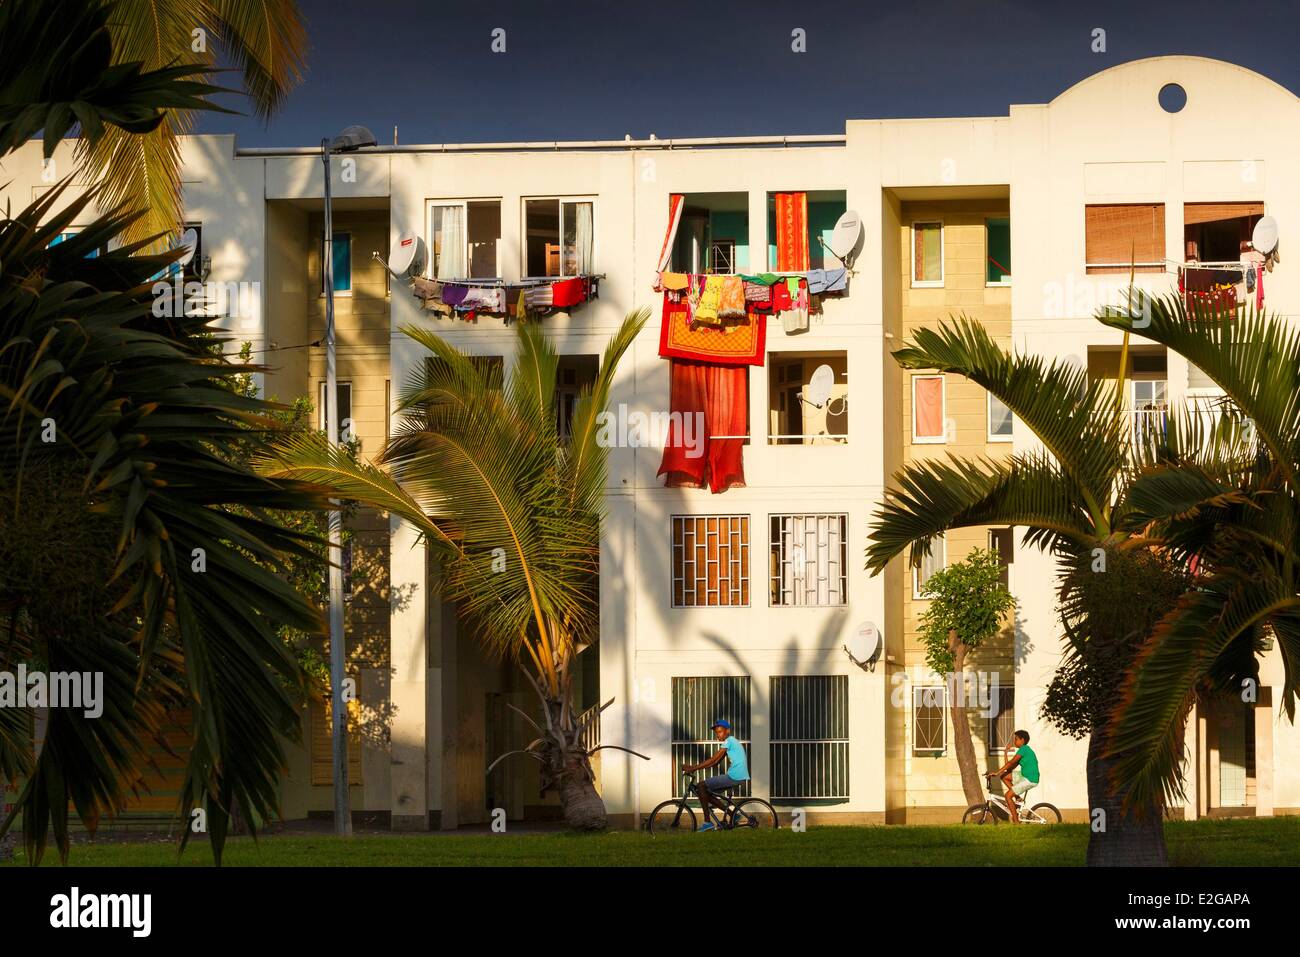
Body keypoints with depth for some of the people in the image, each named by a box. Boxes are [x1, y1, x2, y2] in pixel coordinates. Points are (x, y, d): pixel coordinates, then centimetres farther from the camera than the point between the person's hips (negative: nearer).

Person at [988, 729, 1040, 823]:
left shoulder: (1024, 749, -14)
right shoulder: (1025, 749, 17)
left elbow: (1011, 763, -20)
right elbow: (1013, 766, 15)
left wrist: (997, 772, -21)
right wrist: (999, 772, 7)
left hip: (1030, 780, -10)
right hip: (1024, 776, 10)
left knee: (1008, 795, -12)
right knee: (1004, 776, 10)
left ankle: (1016, 821, -9)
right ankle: (1017, 797, 10)